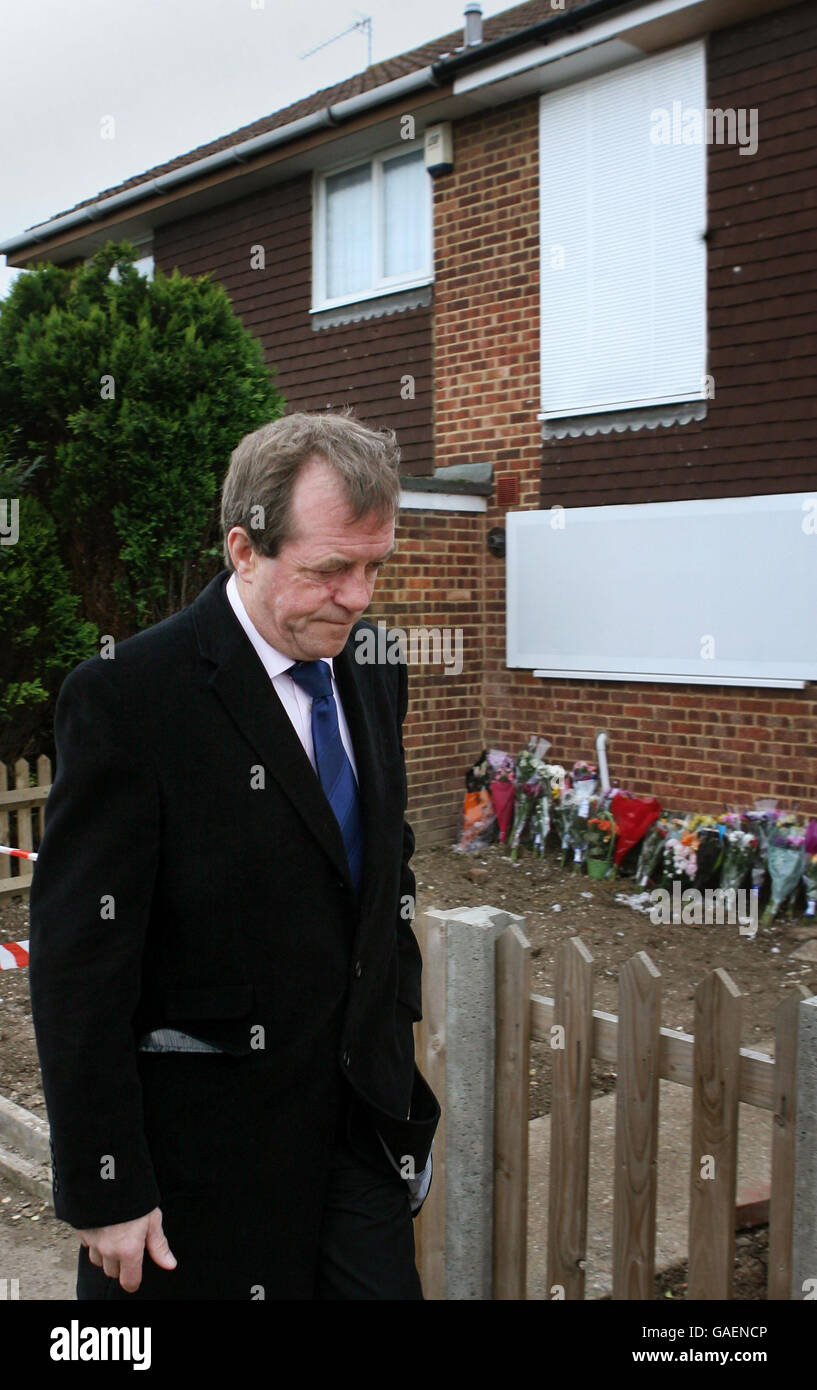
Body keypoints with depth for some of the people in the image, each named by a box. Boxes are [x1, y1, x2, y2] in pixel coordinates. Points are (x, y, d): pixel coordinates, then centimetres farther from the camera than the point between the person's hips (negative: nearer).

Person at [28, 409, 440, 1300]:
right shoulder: (128, 698, -18)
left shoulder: (371, 676, 4)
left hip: (363, 1121, 6)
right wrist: (104, 1193, -15)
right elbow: (78, 970, -17)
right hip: (205, 1152, -6)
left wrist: (396, 1047, 13)